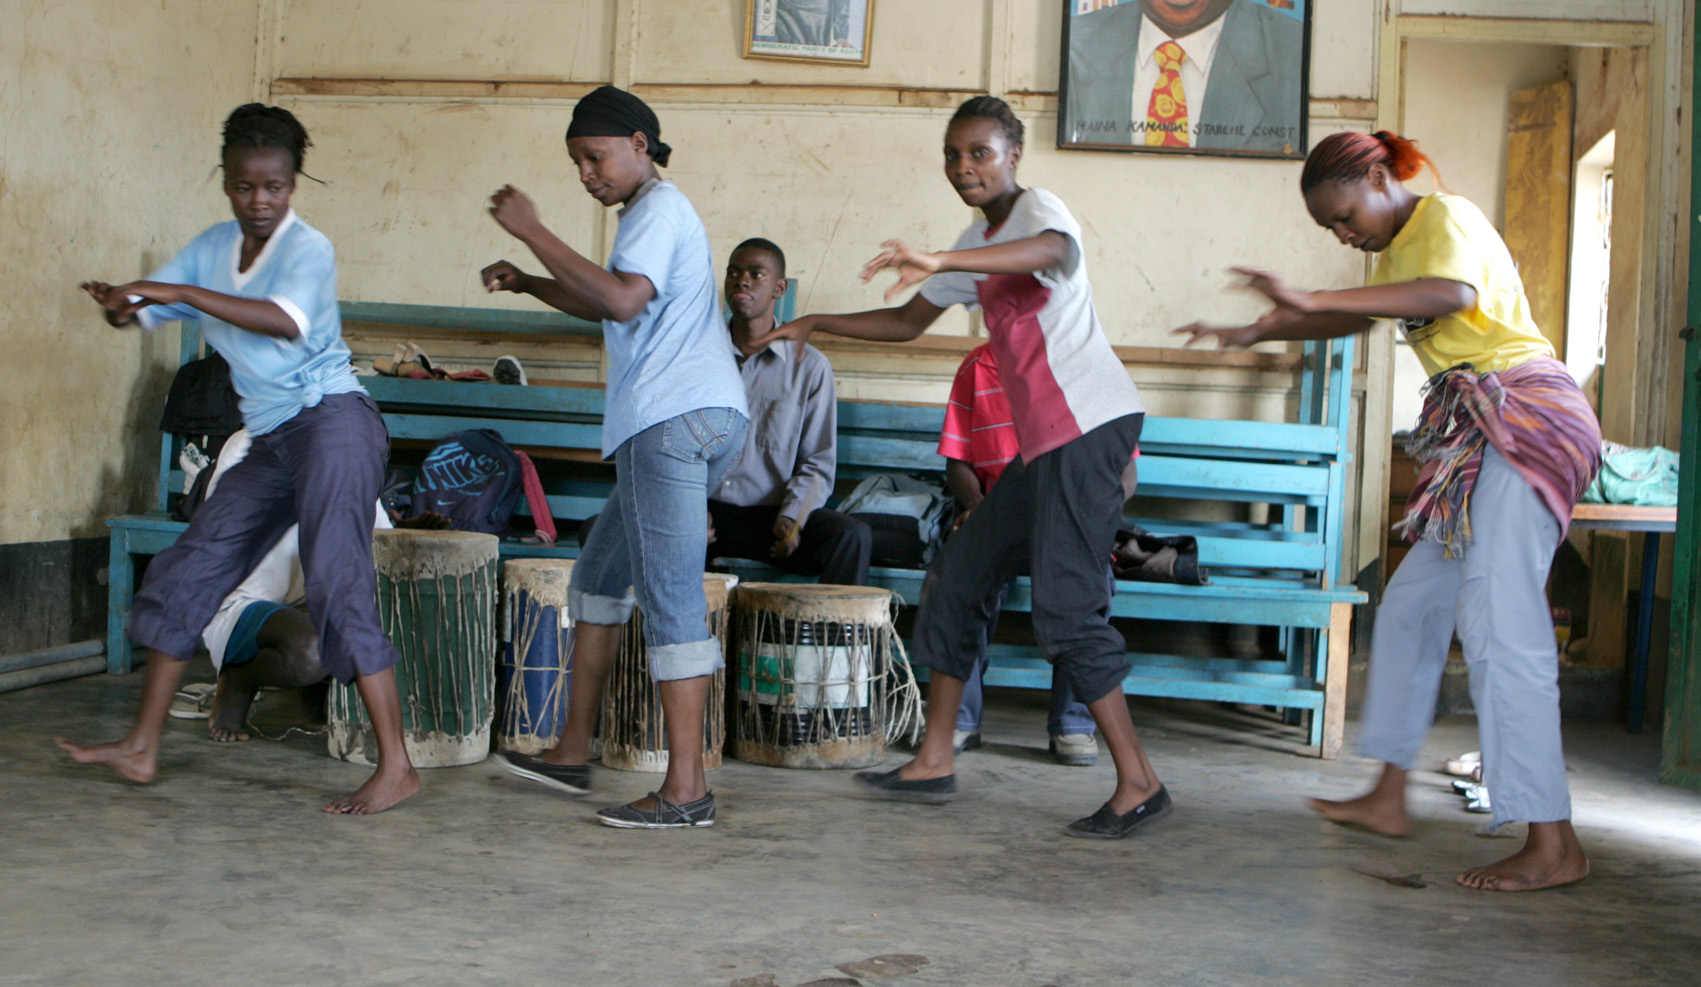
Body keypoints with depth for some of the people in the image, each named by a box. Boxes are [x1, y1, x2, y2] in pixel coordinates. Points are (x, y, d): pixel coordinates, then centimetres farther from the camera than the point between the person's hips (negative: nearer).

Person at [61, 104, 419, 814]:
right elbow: (141, 309, 8)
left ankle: (395, 766, -16)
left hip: (331, 418, -8)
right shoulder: (212, 248, 14)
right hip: (272, 443, 8)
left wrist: (182, 292, -29)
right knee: (189, 571, 9)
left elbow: (285, 321, -27)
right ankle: (142, 747, 20)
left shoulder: (308, 248, -8)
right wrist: (121, 305, -16)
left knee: (337, 583, -17)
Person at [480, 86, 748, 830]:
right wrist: (527, 284, 21)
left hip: (676, 419, -11)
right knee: (601, 572, 17)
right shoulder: (652, 213, 26)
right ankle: (572, 752, 23)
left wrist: (533, 233, -19)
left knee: (670, 594, -12)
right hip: (676, 424, 11)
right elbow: (609, 305, 36)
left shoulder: (660, 210, -6)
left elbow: (622, 301, -24)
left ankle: (686, 788, -12)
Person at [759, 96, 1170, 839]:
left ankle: (1137, 783, -6)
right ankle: (934, 762, 19)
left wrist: (941, 261, -45)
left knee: (1066, 603, -15)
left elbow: (1055, 252, -32)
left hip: (1090, 423, -10)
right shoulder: (978, 244, 22)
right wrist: (815, 324, 25)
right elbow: (909, 321, 32)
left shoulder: (1038, 208, -6)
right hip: (1043, 442, 10)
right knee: (960, 574, 11)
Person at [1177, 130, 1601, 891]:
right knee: (1411, 605, 10)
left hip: (1522, 415, -10)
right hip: (1472, 437, 10)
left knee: (1496, 619, -16)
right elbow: (1355, 319, 38)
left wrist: (1310, 302, -33)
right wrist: (1257, 334, 28)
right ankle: (1388, 799, 18)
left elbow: (1454, 293, -30)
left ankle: (1554, 844, -15)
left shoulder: (1446, 217, -8)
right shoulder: (1396, 253, 20)